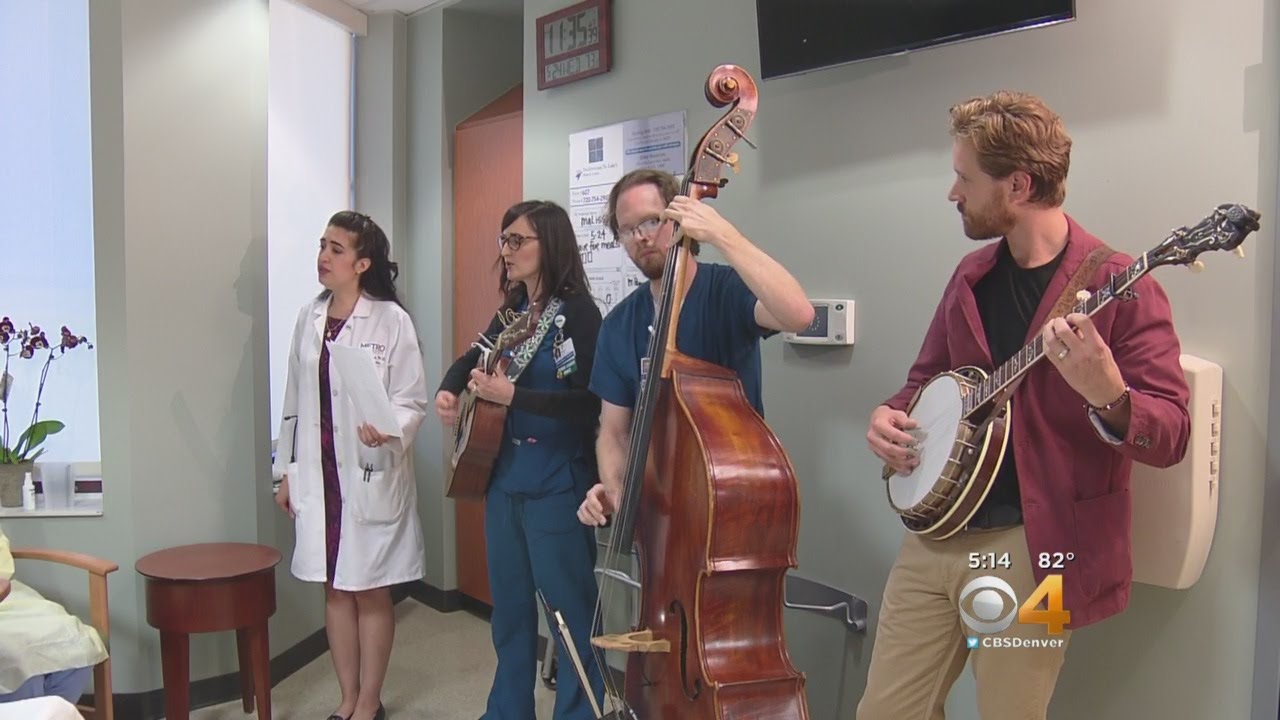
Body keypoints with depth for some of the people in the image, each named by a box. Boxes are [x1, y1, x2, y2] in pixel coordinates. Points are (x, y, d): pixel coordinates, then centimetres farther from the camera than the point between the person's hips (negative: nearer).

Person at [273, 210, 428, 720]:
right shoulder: (309, 318, 8)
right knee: (334, 590, 14)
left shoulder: (391, 320, -10)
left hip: (372, 476, -5)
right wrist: (286, 471, 12)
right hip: (318, 475, 5)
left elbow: (413, 399, -10)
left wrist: (389, 428, -31)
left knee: (370, 592, 7)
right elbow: (295, 401, 12)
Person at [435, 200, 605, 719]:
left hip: (557, 486, -8)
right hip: (504, 480, 8)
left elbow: (592, 403, -22)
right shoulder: (511, 313, 9)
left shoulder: (578, 312, -13)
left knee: (571, 611, 4)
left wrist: (512, 395, -25)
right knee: (509, 607, 19)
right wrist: (448, 390, 5)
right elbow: (472, 358, 26)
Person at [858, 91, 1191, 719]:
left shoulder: (1118, 284, -11)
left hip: (1032, 550, -5)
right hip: (934, 534, 6)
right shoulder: (971, 275, 8)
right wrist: (891, 415, -2)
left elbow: (1172, 437, -14)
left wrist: (1107, 395, -35)